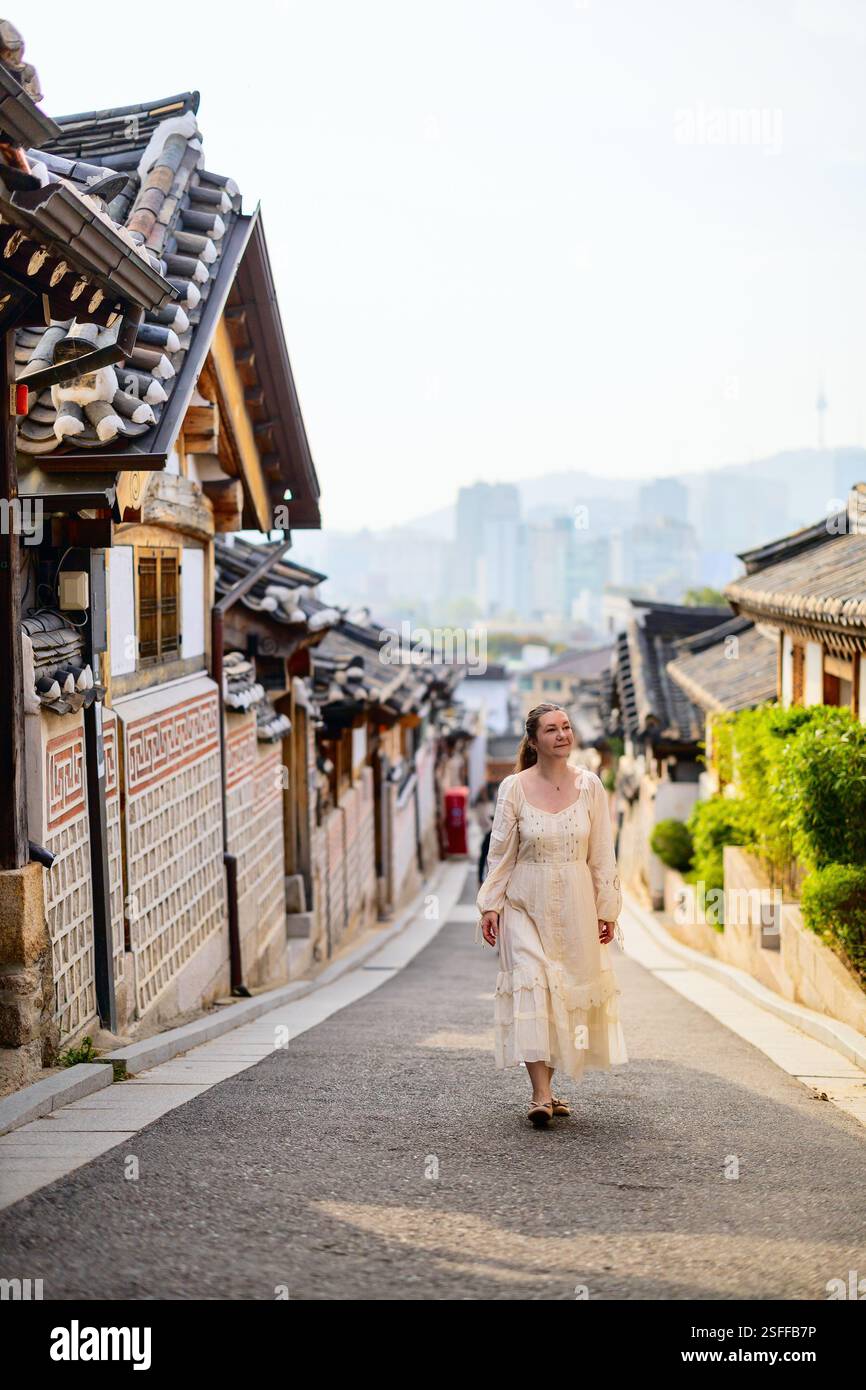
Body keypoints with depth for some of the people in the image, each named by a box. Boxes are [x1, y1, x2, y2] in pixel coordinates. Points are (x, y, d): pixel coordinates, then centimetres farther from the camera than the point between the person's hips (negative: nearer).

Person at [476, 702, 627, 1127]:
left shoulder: (589, 785, 1)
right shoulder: (514, 788, -4)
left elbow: (602, 853, 5)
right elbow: (501, 852, 0)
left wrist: (607, 908, 3)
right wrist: (490, 905, -3)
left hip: (576, 906, 2)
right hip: (526, 903, -2)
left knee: (569, 992, 5)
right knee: (531, 985, -14)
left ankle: (545, 1087, 19)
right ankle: (540, 1095, -17)